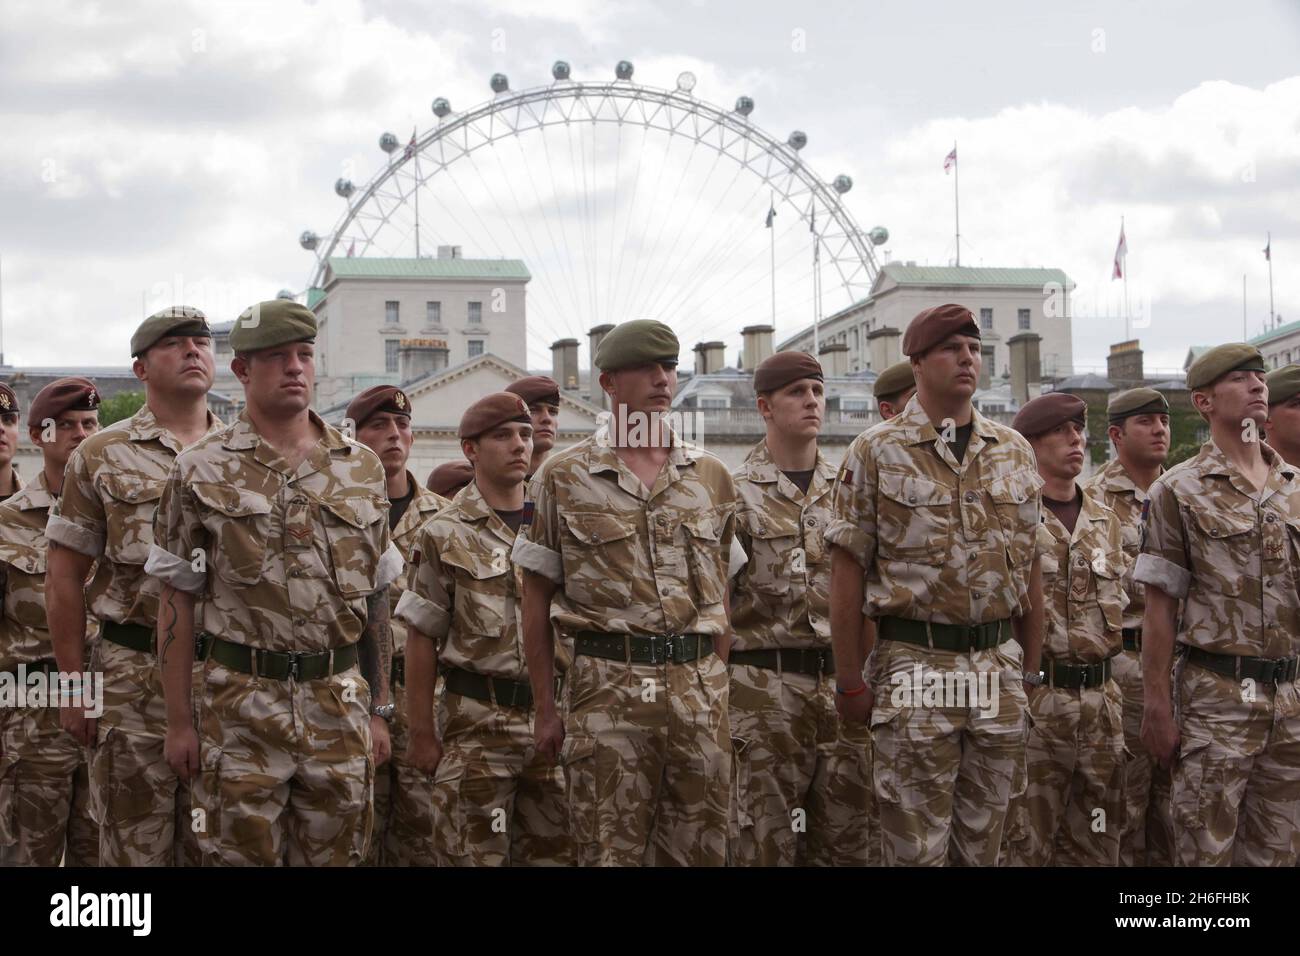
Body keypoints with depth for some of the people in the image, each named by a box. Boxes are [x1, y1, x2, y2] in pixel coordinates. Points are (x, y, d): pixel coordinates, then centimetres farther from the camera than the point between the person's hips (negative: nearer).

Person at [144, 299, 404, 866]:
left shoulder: (361, 468, 8)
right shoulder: (202, 472, 0)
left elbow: (376, 600, 11)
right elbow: (177, 604, 1)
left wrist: (378, 710, 9)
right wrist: (179, 721, -3)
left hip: (341, 705, 3)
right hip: (240, 709, -2)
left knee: (336, 853, 9)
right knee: (240, 853, 2)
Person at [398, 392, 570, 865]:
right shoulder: (445, 535, -2)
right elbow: (423, 640, -2)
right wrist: (422, 732, -5)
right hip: (477, 722, -4)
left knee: (554, 850, 9)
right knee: (474, 853, 1)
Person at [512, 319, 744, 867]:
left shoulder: (711, 477, 12)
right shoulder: (563, 478, 4)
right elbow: (537, 601, 5)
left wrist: (718, 690, 11)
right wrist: (545, 710, 1)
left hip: (699, 684, 3)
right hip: (607, 687, -3)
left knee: (700, 851, 7)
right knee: (611, 851, -1)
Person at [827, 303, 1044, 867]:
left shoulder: (1014, 451, 10)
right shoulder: (875, 452, -3)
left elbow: (1029, 569, 14)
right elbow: (848, 571, -3)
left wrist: (1031, 671, 12)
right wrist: (850, 683, -6)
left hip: (1000, 666, 4)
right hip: (914, 668, -4)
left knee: (982, 842, 12)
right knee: (916, 848, 0)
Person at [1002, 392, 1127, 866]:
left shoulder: (1105, 519, 14)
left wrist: (1110, 693, 18)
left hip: (1101, 699, 6)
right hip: (1033, 698, -6)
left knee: (1097, 841, 11)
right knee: (1026, 843, 0)